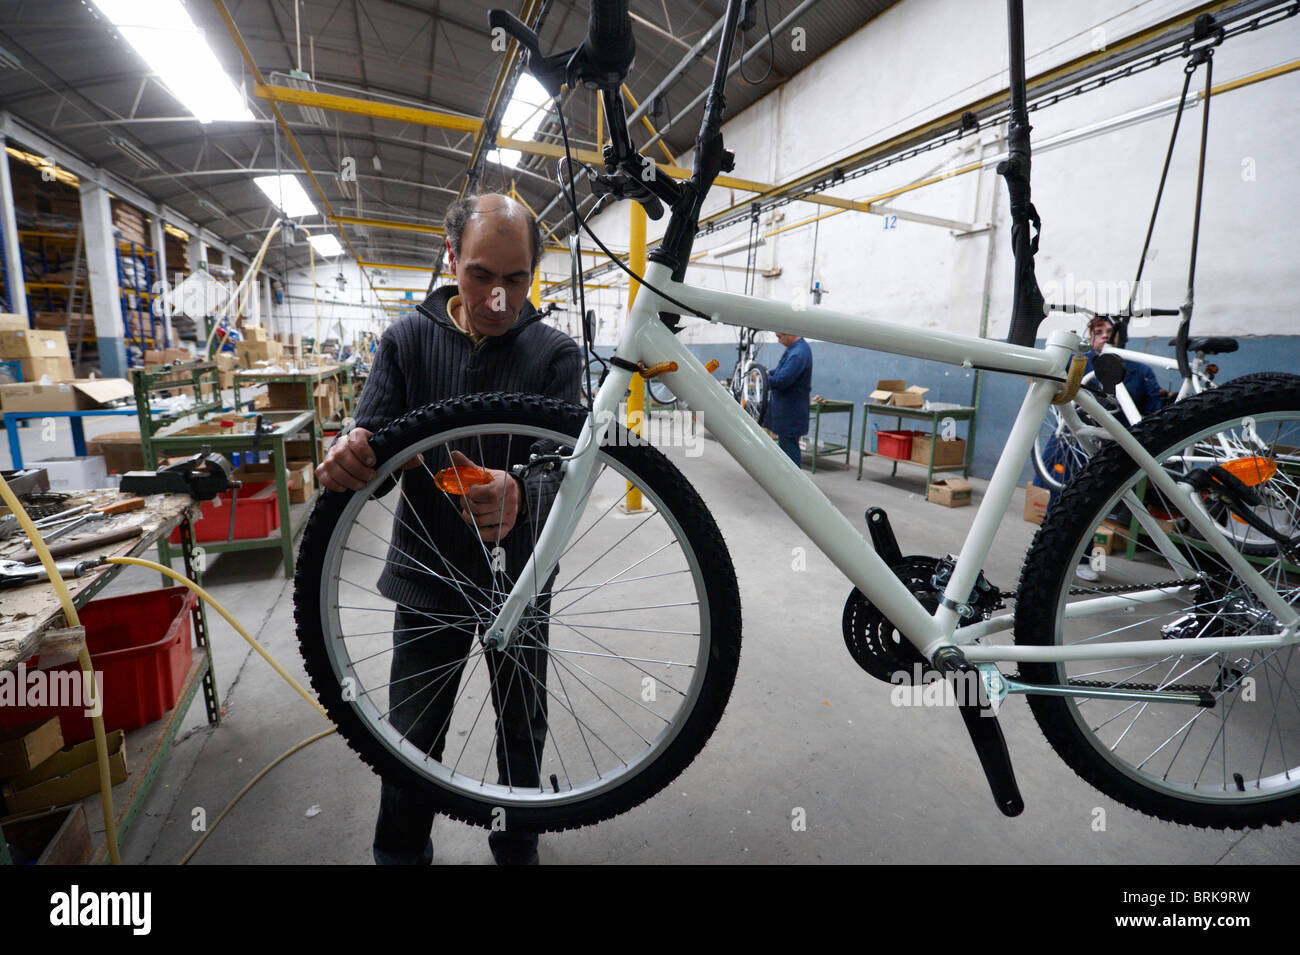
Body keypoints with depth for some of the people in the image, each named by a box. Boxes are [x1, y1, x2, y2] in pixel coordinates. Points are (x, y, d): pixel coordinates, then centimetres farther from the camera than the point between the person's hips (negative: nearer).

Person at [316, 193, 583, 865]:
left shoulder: (554, 353, -8)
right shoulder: (407, 339, -3)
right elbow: (371, 437, -9)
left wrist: (517, 496, -42)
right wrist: (347, 455, -34)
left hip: (519, 574, 0)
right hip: (428, 572, 1)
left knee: (522, 728, 18)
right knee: (412, 737, 13)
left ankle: (517, 849, 46)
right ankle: (399, 854, 42)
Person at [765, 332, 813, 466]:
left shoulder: (798, 353, -25)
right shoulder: (796, 348, 9)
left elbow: (782, 381, -28)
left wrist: (764, 379, -12)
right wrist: (769, 373, 9)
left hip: (791, 410, -11)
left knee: (789, 444, -4)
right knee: (784, 442, 20)